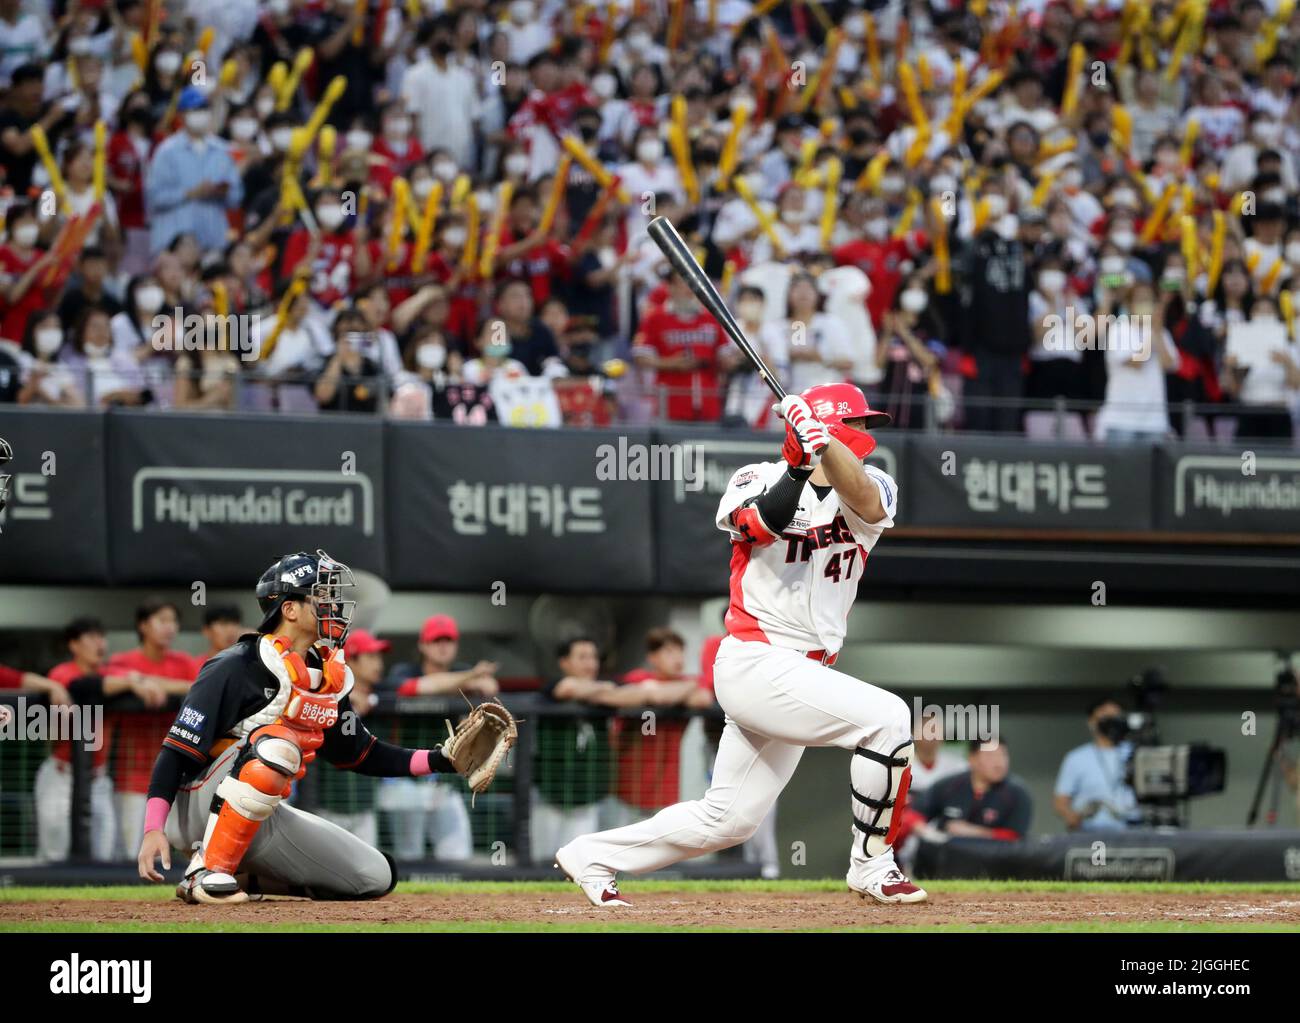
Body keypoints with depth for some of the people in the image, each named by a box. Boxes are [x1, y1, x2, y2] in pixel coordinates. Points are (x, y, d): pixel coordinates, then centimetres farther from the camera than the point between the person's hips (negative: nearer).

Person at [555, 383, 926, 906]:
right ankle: (871, 867, -9)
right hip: (755, 663, -7)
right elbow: (762, 521, -24)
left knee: (727, 821, 11)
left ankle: (591, 856, 26)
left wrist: (823, 442, -32)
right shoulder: (758, 479, -1)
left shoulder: (872, 489, 7)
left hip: (803, 675, 7)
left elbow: (865, 500, -18)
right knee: (887, 717, -21)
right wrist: (799, 466, -33)